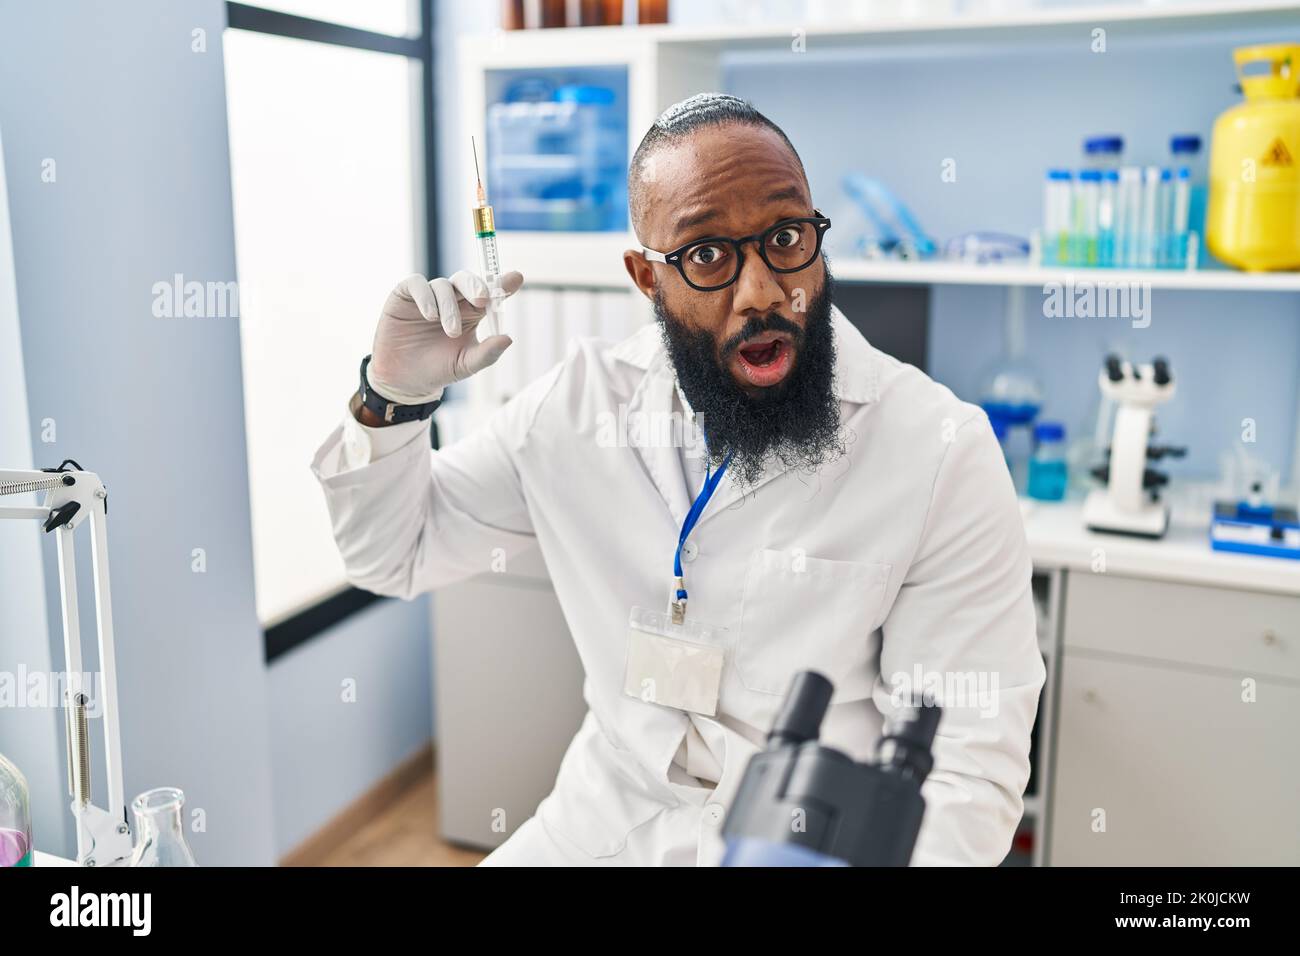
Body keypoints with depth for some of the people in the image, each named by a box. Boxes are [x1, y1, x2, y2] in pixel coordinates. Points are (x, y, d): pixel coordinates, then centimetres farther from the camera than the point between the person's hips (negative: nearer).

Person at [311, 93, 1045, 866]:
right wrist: (394, 397, -14)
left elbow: (970, 764, -16)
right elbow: (393, 555, 4)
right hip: (603, 820, 3)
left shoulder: (942, 453, -18)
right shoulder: (580, 404, -6)